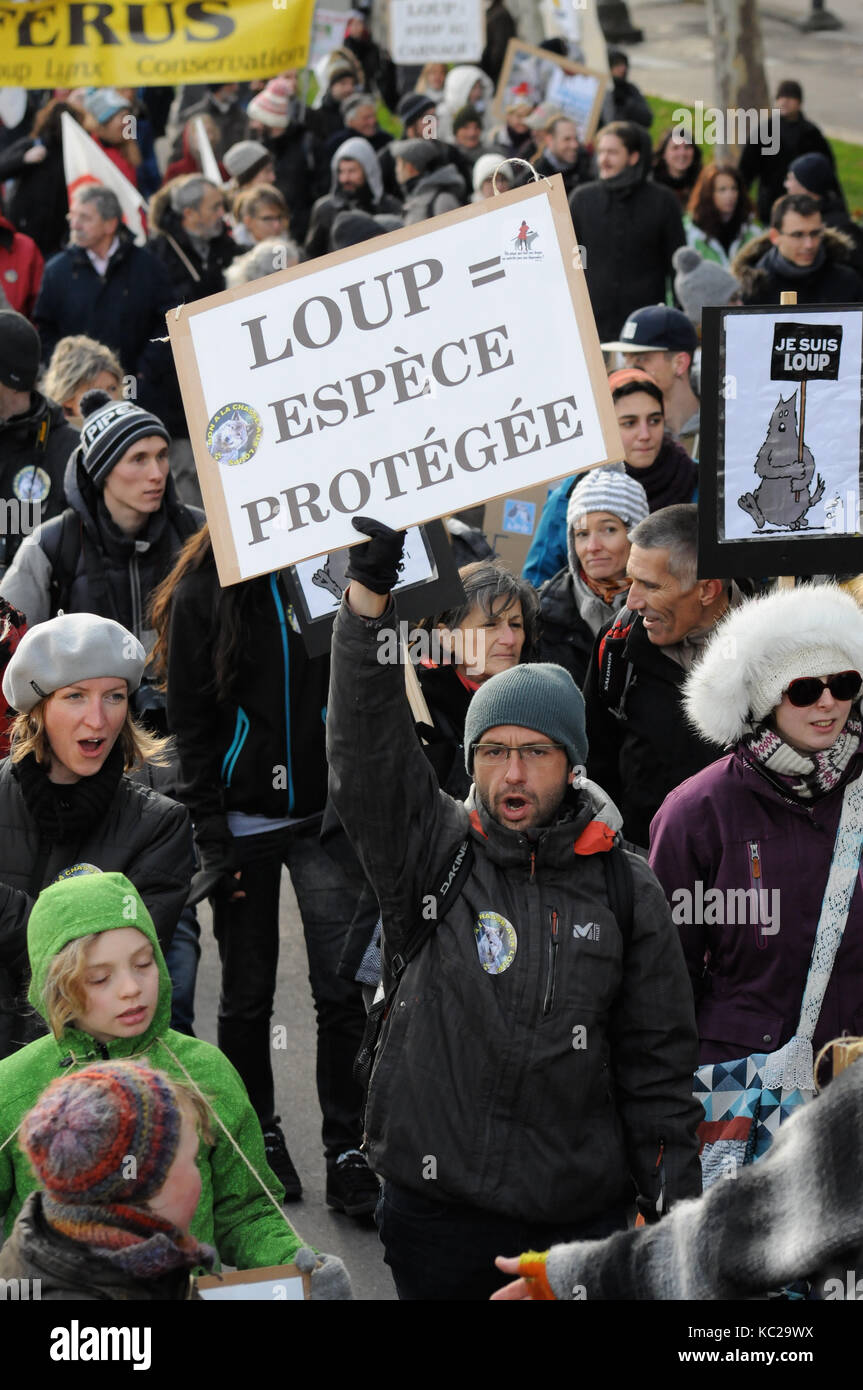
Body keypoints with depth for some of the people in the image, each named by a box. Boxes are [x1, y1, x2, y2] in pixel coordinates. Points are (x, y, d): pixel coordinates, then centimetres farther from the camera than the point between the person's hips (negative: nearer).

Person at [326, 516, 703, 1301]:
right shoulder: (432, 852, 1)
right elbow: (366, 755, -14)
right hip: (436, 1210, 0)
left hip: (583, 1216, 1)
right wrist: (370, 593, -22)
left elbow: (657, 1060, 8)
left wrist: (676, 1199, 3)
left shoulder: (626, 890, 4)